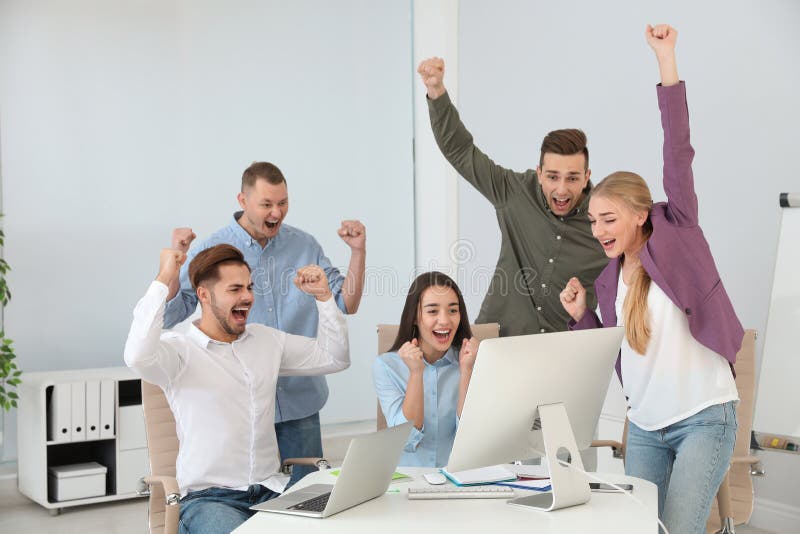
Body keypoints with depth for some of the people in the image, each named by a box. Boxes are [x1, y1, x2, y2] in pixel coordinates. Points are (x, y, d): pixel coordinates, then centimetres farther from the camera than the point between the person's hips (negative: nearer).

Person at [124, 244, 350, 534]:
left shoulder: (266, 340, 13)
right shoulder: (179, 350, -6)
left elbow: (335, 358, 19)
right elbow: (138, 356, -29)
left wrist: (323, 295, 9)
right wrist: (163, 280, -23)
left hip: (271, 489, 5)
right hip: (208, 498, -5)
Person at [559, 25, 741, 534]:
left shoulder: (676, 236, -5)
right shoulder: (608, 280, 9)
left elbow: (678, 157, -16)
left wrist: (667, 63, -22)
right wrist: (582, 316, 0)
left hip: (704, 418, -6)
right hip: (644, 427, 6)